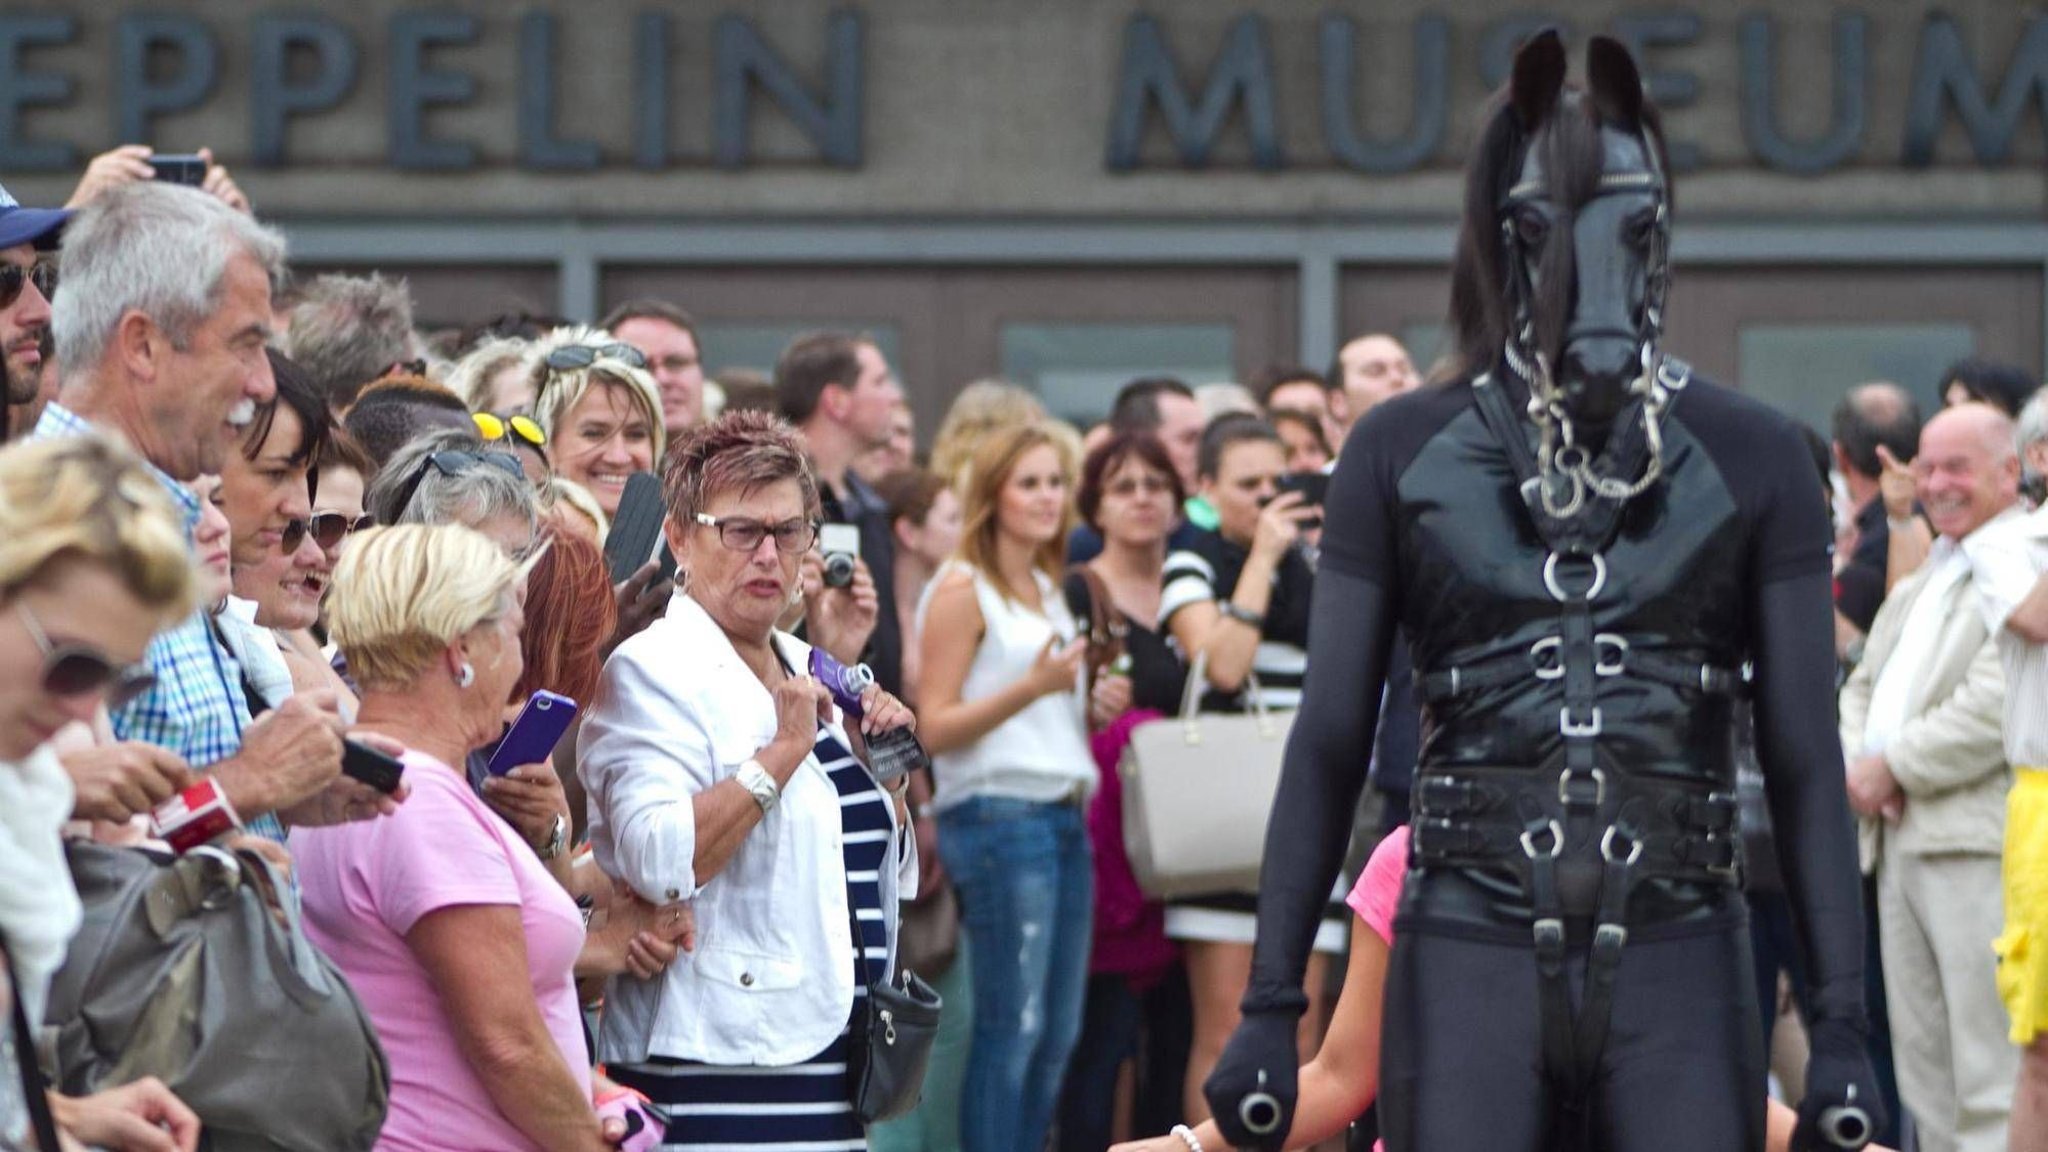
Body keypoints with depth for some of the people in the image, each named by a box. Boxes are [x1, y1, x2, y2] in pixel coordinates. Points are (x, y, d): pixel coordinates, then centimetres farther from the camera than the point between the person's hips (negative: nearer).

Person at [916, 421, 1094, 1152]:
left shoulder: (1050, 591, 20)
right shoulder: (963, 590, -4)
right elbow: (934, 727, -11)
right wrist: (1032, 687, -21)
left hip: (1064, 817, 8)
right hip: (998, 816, -8)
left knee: (1058, 1033, 6)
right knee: (1012, 1027, -10)